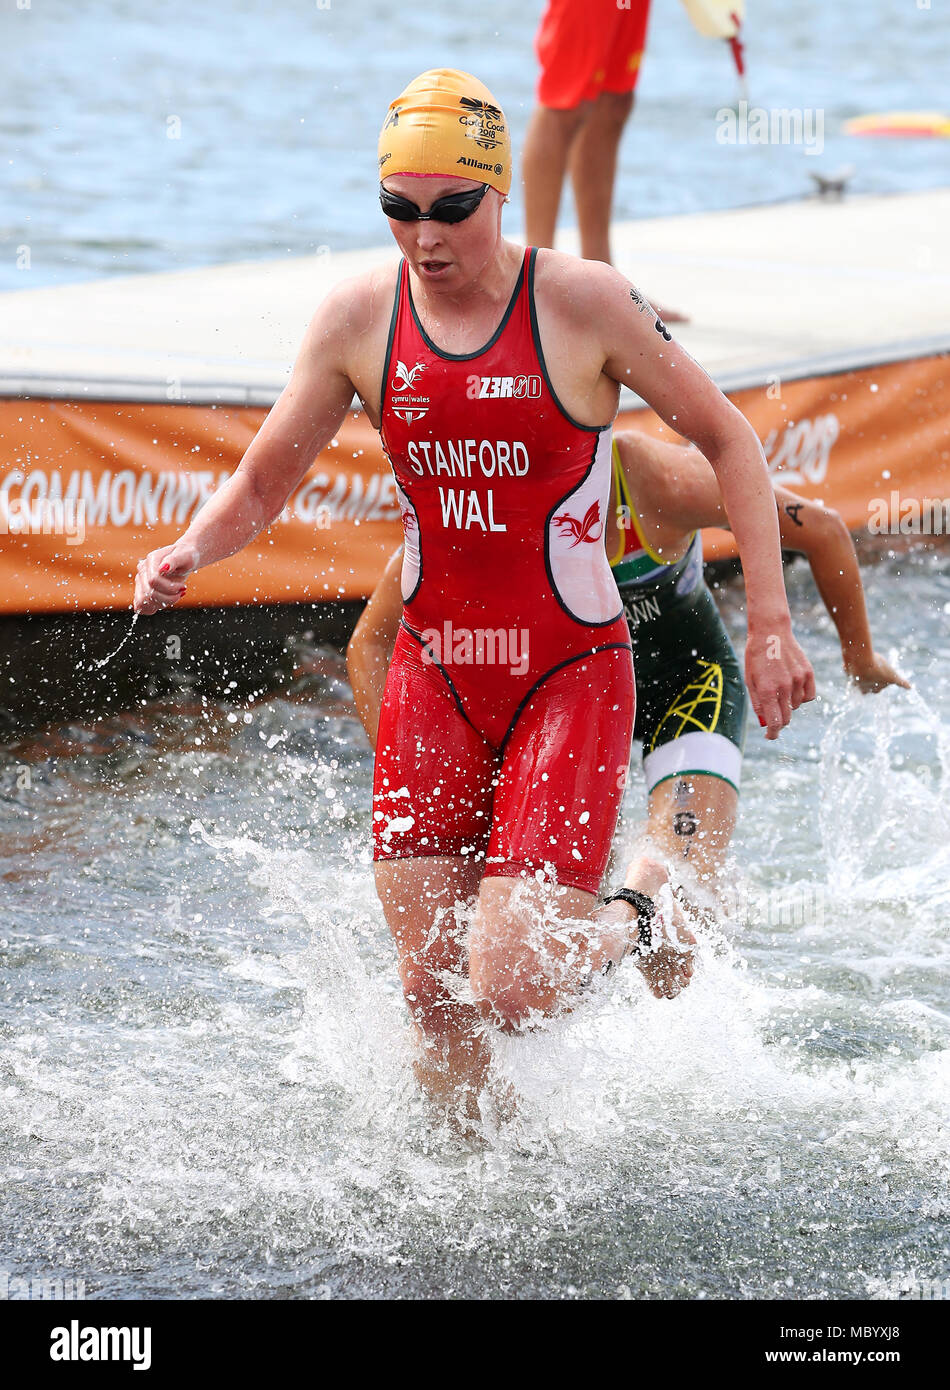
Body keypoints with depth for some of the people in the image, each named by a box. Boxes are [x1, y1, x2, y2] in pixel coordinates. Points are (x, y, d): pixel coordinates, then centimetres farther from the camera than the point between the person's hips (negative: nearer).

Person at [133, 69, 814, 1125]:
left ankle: (636, 921, 20)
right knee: (432, 993, 1)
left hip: (570, 679, -3)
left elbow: (729, 443, -1)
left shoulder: (584, 305, -11)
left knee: (509, 993, -12)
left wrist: (770, 628, -6)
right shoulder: (356, 319, -2)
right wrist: (190, 551, -14)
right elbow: (260, 485, 8)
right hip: (432, 677, 4)